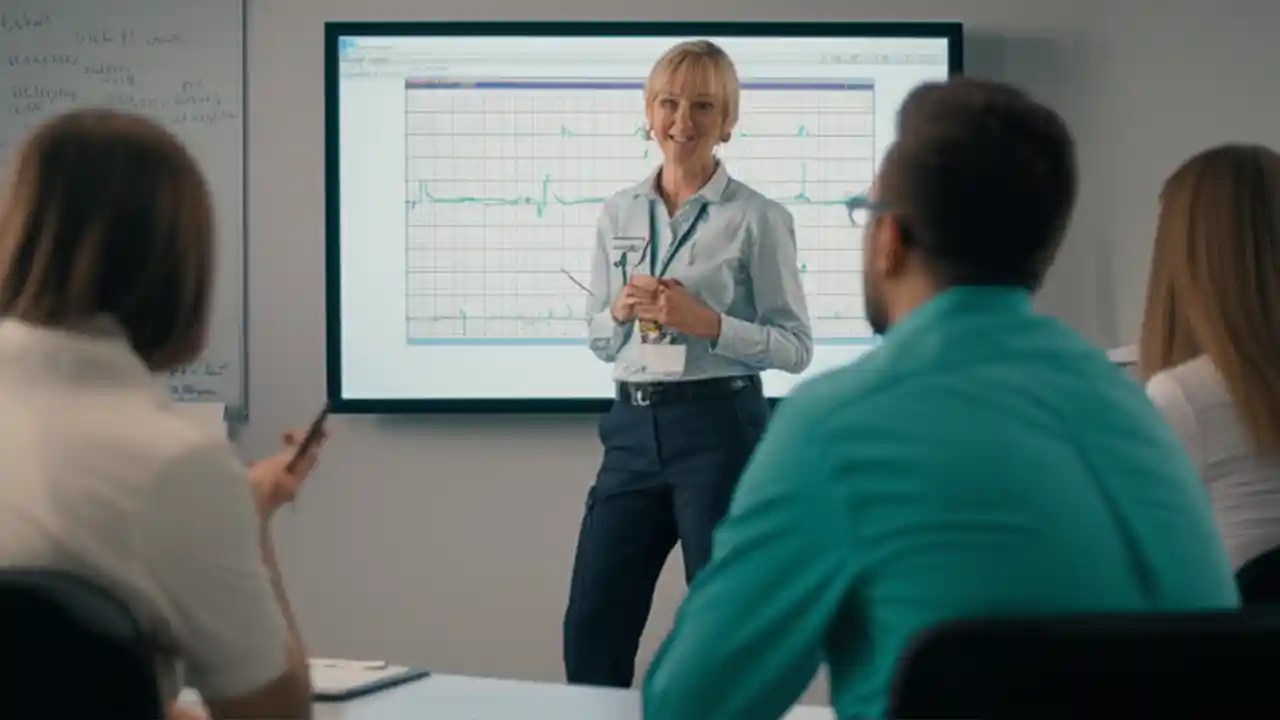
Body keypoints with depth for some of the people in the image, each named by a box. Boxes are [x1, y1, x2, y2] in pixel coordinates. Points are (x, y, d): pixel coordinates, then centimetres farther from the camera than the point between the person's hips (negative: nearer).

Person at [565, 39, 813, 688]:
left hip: (718, 428, -5)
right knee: (591, 622, 8)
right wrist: (620, 312, -6)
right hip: (633, 428, 5)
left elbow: (796, 347, -6)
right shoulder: (618, 214, 10)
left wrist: (707, 322, -18)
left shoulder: (758, 218, -5)